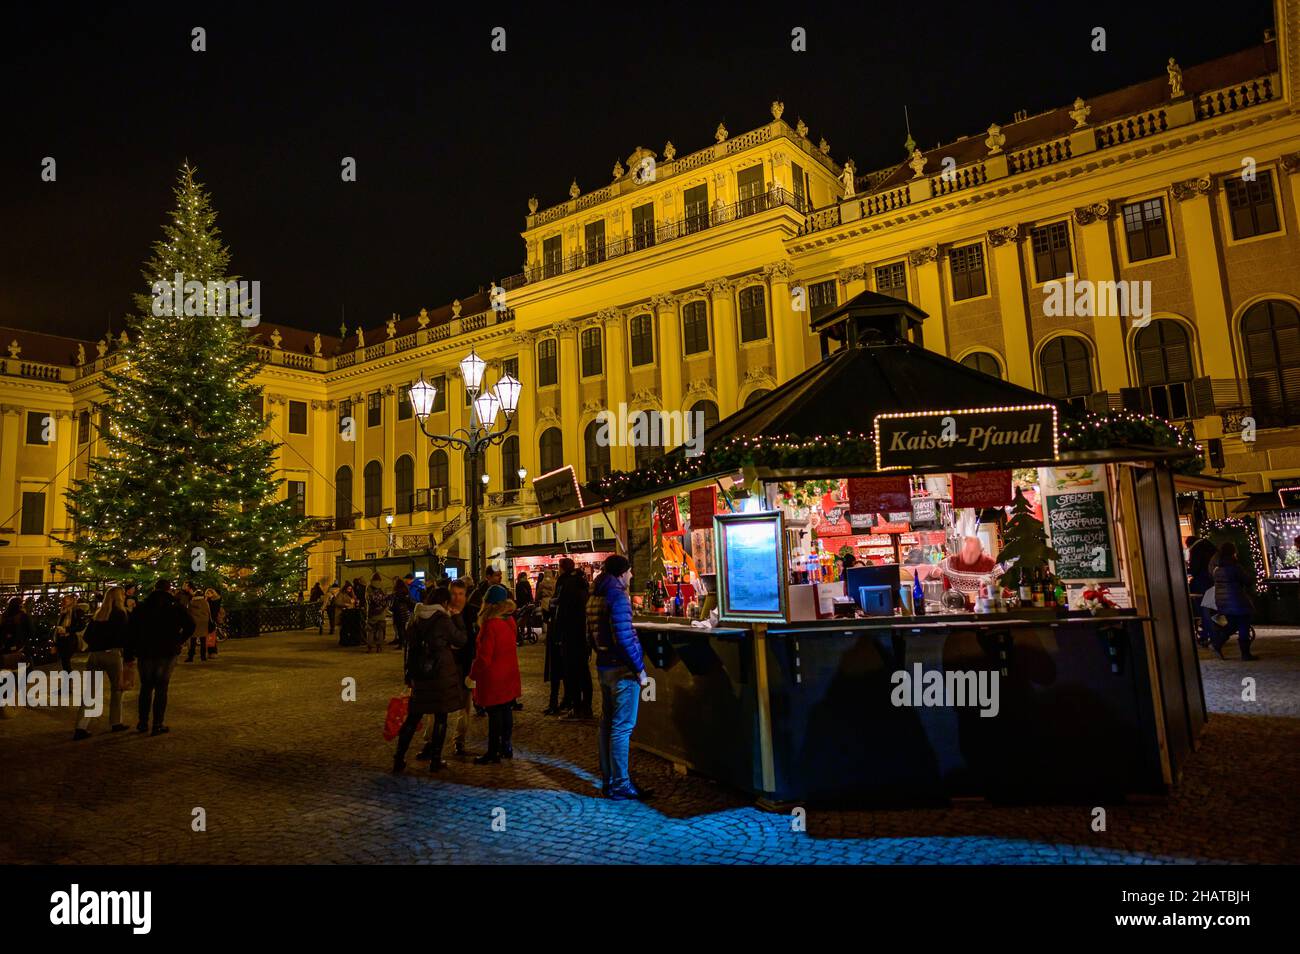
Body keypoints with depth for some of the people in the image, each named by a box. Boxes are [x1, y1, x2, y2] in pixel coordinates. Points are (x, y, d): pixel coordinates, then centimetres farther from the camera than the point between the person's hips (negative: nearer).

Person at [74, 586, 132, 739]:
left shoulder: (97, 614, 12)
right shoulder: (120, 613, -4)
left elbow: (87, 635, 12)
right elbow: (123, 635, -8)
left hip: (94, 655, 5)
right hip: (111, 654, -5)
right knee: (116, 688, 11)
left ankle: (81, 727, -4)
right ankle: (115, 722, 17)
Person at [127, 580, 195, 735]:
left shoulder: (141, 607, 5)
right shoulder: (174, 606, -4)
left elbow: (131, 631, 3)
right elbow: (190, 624, -17)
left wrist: (129, 654, 6)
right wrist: (179, 640, -3)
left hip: (145, 652, 3)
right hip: (167, 652, -3)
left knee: (146, 687, 17)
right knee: (161, 688, 3)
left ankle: (143, 723, 20)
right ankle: (158, 725, 4)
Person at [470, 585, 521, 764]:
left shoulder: (490, 625, -22)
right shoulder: (510, 622, 1)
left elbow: (484, 656, -19)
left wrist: (473, 674, -7)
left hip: (493, 678, -7)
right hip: (509, 675, 7)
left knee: (494, 715, 2)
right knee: (506, 711, 16)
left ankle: (493, 753, 13)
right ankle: (506, 747, 27)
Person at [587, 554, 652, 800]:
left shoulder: (594, 596, 12)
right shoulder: (617, 596, -17)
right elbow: (624, 638, -22)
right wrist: (640, 669, -17)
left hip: (604, 667, 9)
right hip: (622, 669, -9)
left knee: (607, 723, 15)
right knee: (622, 728, -3)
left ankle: (608, 780, 24)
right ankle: (620, 785, 3)